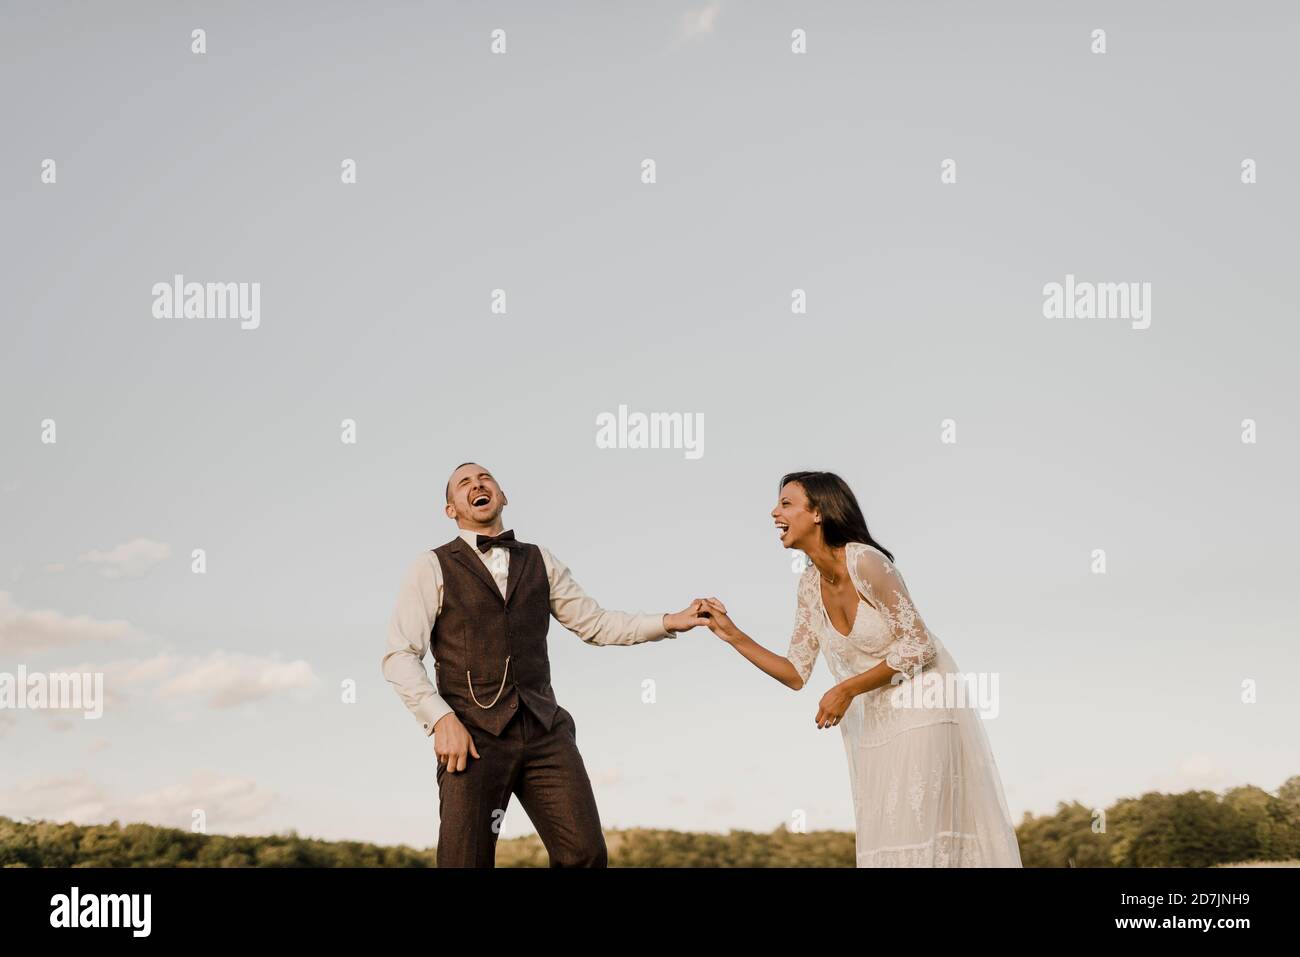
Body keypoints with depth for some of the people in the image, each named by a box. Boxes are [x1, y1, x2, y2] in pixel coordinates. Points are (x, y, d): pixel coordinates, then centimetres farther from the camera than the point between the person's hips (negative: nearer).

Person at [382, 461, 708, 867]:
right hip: (474, 735, -3)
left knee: (585, 855, -10)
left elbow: (595, 623, 19)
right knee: (465, 862, -8)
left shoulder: (539, 562, 17)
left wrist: (669, 622, 6)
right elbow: (399, 657, -4)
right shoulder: (432, 568, 3)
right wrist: (442, 720, -17)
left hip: (543, 731, 3)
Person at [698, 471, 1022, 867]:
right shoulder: (811, 584, 2)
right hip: (874, 722, 7)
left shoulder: (864, 561, -20)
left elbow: (917, 645, -18)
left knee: (916, 834, -6)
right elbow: (796, 673, 6)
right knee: (883, 838, 8)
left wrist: (846, 690, -17)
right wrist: (733, 635, -2)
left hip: (921, 710, -7)